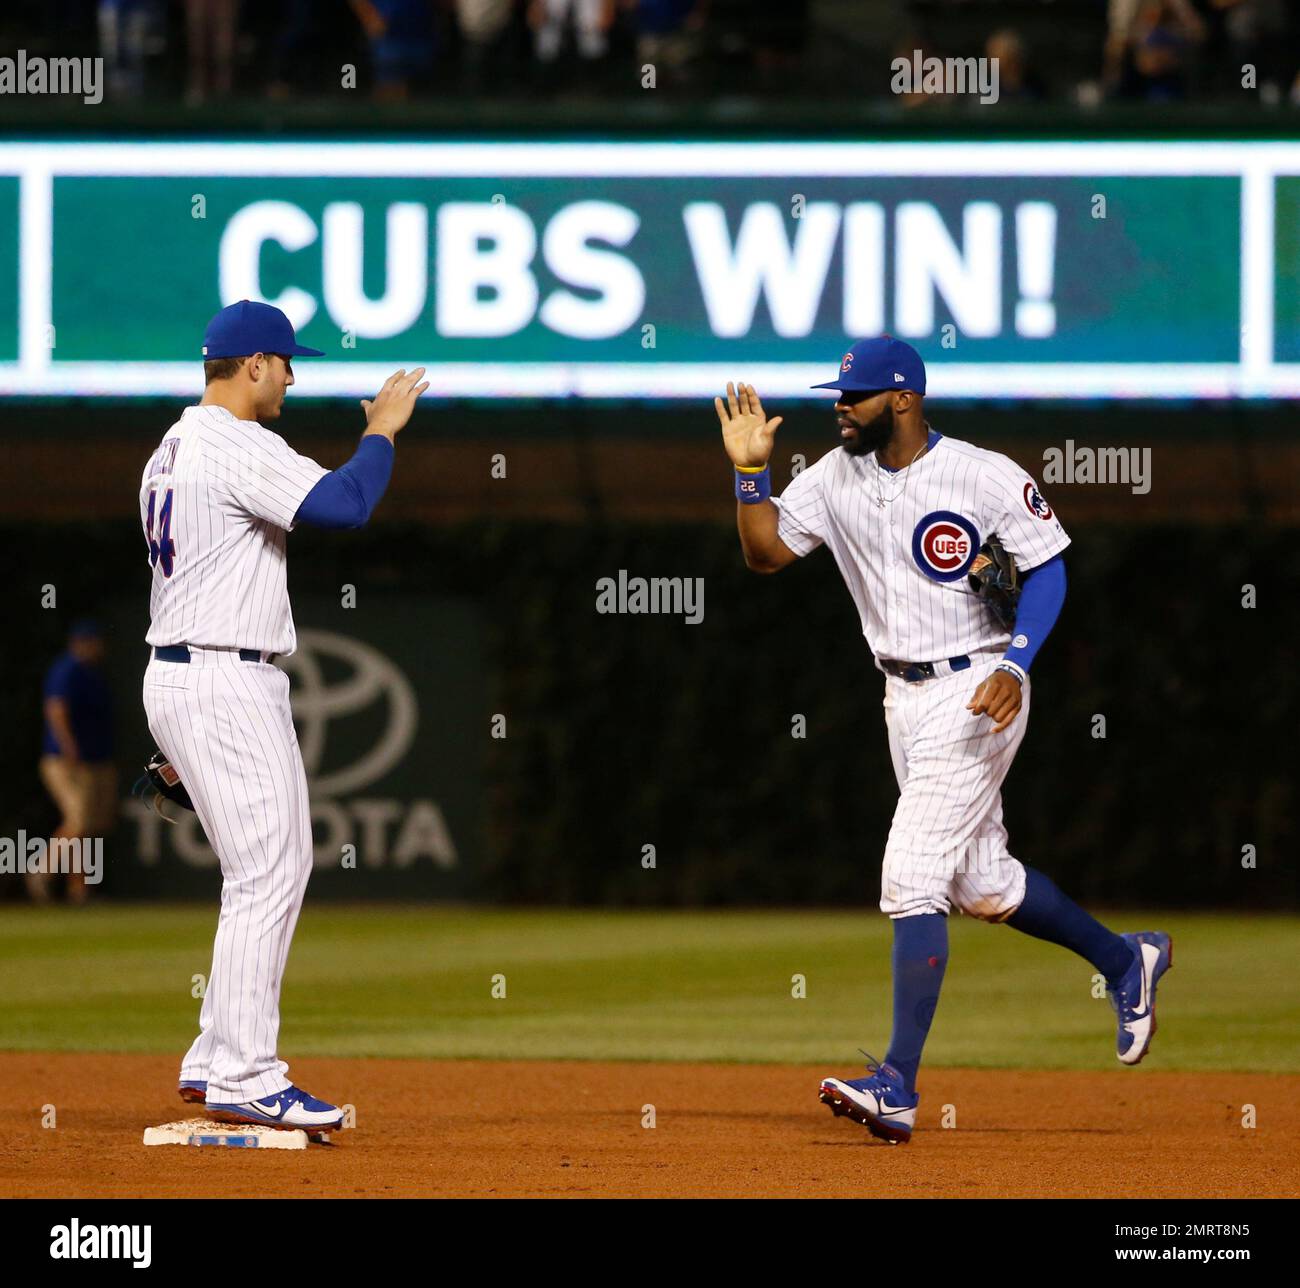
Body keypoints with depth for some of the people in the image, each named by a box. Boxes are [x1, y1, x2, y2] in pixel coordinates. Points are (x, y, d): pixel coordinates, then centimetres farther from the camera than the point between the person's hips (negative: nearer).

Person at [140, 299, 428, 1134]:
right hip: (227, 682, -10)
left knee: (277, 870, 15)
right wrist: (381, 432, -10)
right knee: (267, 876, -9)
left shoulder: (170, 454, 17)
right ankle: (244, 1077, -10)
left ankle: (216, 1063, 15)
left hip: (175, 678, 10)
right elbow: (345, 504, -27)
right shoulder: (240, 447, -14)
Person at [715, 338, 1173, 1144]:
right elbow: (766, 551, 3)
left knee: (911, 878, -15)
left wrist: (1017, 665, -22)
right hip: (906, 698, 8)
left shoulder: (987, 477, -15)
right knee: (983, 887, 16)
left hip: (975, 694, -8)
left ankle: (899, 1087, -15)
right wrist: (752, 468, -11)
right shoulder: (837, 477, 3)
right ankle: (1126, 962, 39)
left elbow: (1048, 565, -10)